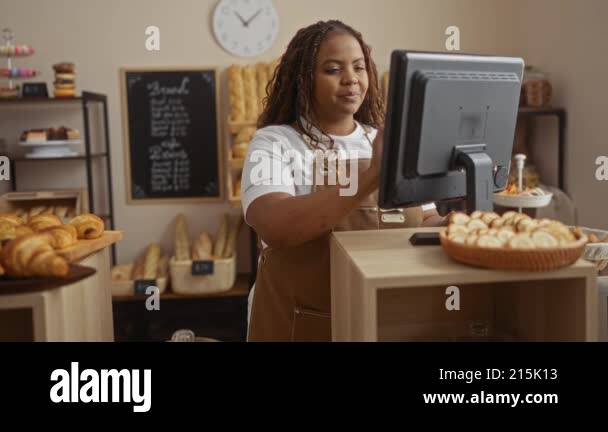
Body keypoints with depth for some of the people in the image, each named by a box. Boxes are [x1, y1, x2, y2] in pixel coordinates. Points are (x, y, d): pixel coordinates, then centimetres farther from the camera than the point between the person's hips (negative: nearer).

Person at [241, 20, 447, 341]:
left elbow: (426, 221, 8)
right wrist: (371, 178, -33)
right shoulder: (274, 143, -8)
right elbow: (276, 229, -25)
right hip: (301, 324, -4)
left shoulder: (386, 144, 8)